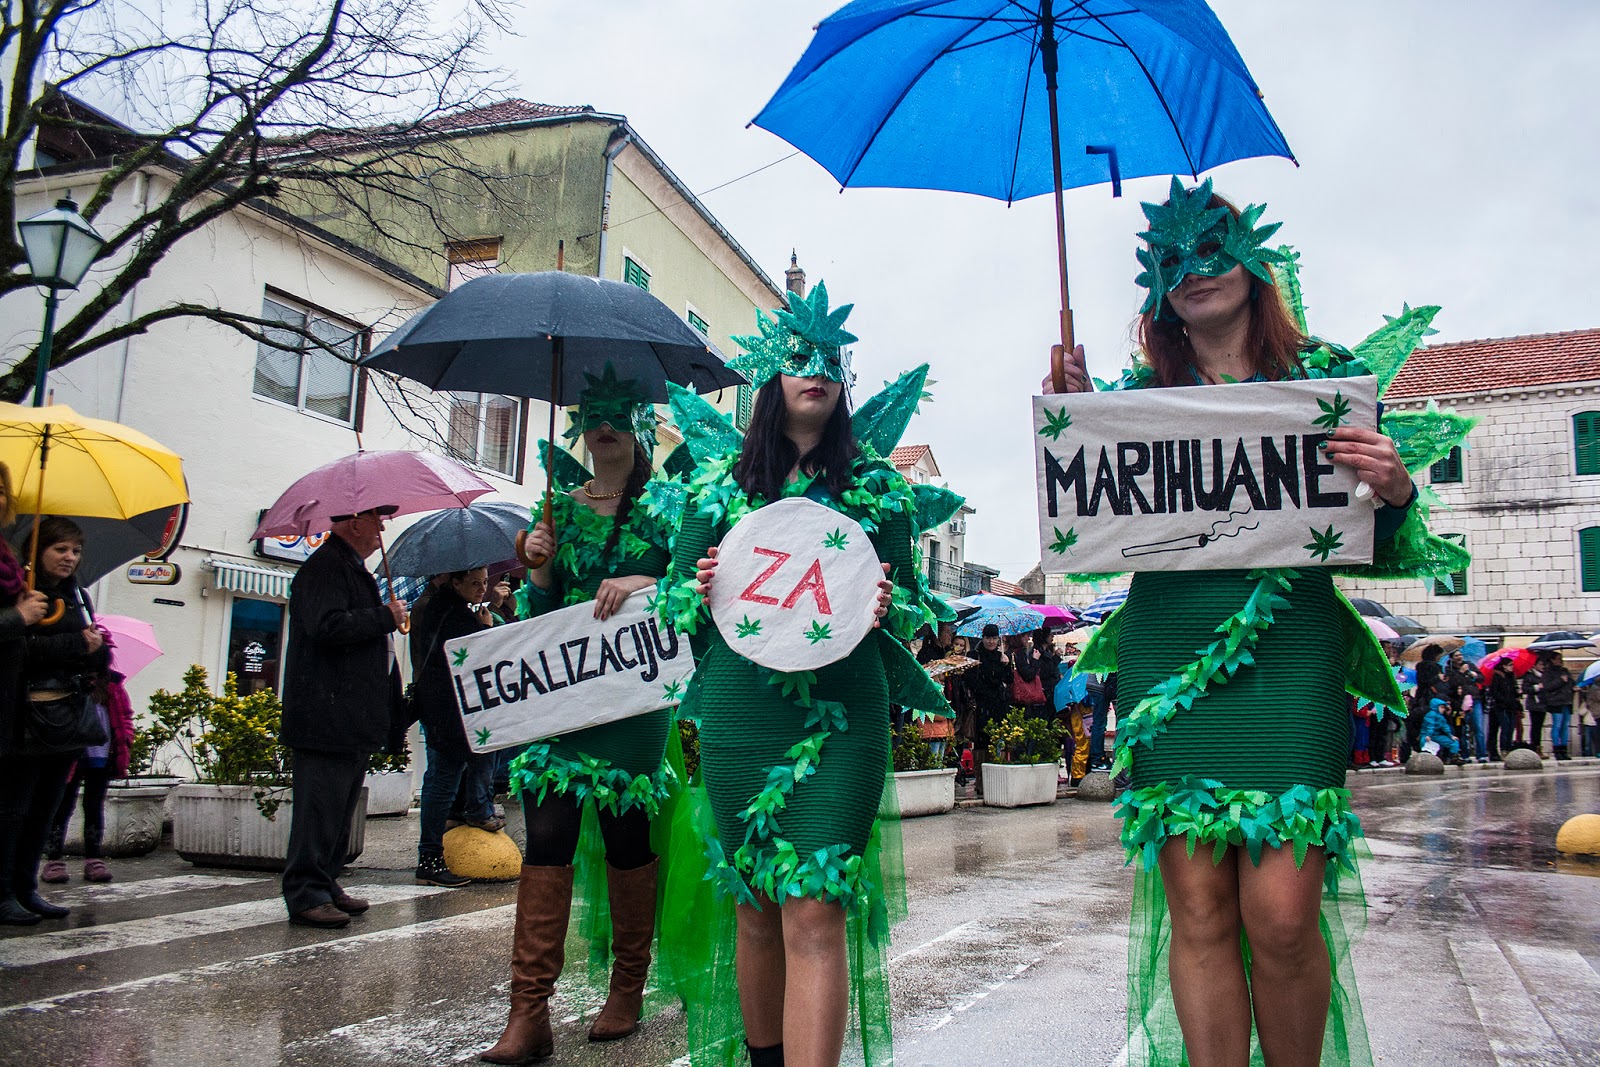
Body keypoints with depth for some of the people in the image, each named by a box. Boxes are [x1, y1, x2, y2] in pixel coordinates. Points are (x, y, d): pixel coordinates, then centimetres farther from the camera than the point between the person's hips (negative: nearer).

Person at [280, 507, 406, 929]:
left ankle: (325, 886, 23)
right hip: (327, 716, -11)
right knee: (320, 807, -6)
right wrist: (387, 616, -17)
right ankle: (305, 895, 1)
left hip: (353, 719, 11)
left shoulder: (353, 568, 21)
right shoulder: (325, 566, -12)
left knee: (340, 808, 15)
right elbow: (327, 626, -26)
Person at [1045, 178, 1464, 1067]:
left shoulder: (1324, 377, 10)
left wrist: (1395, 492, -12)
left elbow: (1375, 548, 10)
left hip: (1290, 649, -1)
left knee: (1280, 913, -7)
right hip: (1168, 650, 1)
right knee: (1198, 909, 0)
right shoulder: (1142, 392, 13)